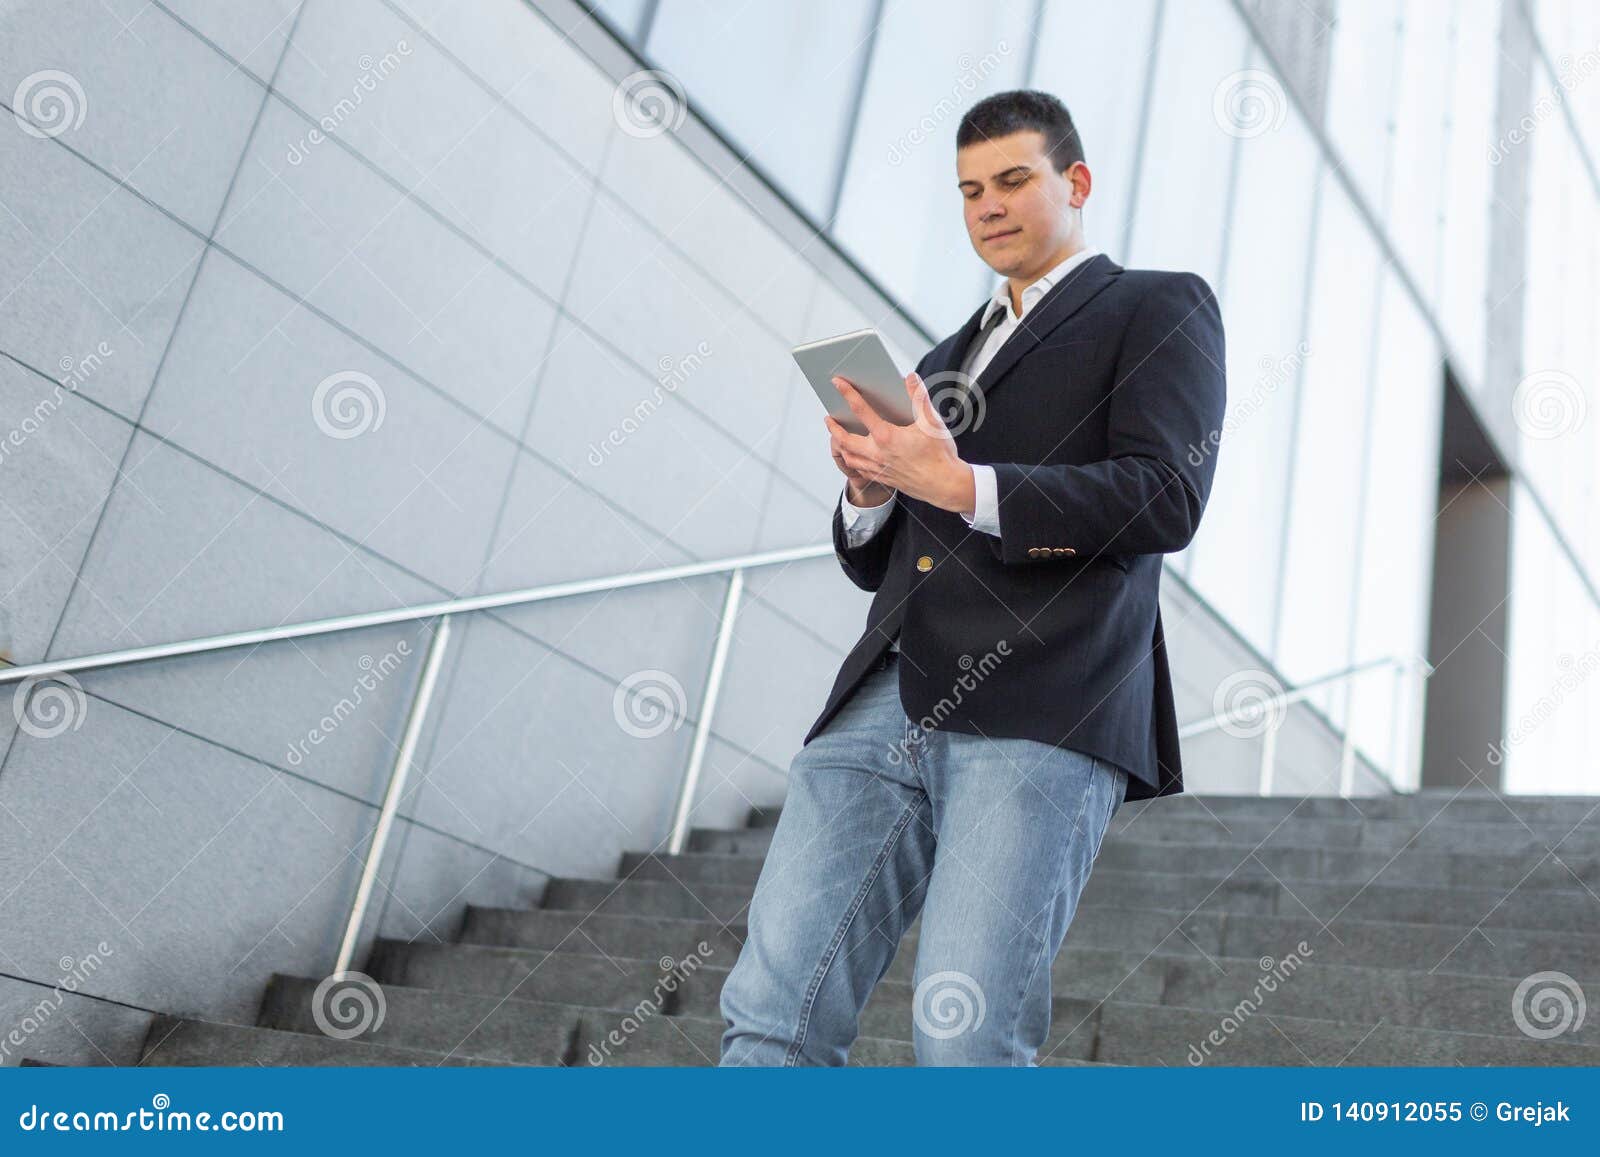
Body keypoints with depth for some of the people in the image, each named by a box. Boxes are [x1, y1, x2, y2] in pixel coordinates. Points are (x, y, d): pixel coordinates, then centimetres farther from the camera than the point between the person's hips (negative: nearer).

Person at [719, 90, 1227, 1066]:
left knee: (965, 1038, -15)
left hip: (1043, 710, -5)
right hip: (888, 701, 6)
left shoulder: (1158, 308, 13)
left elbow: (1168, 500, -4)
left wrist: (961, 485, -10)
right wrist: (871, 491, 6)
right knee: (771, 1009, -5)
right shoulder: (944, 360, 31)